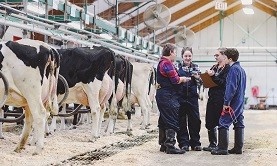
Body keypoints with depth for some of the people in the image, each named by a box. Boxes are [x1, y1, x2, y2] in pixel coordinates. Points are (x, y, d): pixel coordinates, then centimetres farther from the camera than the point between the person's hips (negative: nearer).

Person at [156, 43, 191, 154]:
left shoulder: (162, 62, 19)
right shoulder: (167, 63, -14)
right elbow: (175, 80, -17)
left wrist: (181, 78, 9)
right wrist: (184, 79, 1)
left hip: (162, 95, 11)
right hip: (168, 96, -11)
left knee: (164, 121, 14)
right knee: (172, 121, -9)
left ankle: (163, 144, 21)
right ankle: (170, 146, -9)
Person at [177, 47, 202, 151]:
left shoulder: (195, 67, 12)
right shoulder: (178, 67, 4)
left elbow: (200, 82, 11)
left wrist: (197, 78, -8)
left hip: (192, 97, 2)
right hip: (181, 97, -2)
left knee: (195, 120, 2)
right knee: (182, 121, 1)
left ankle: (195, 143, 11)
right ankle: (184, 143, 6)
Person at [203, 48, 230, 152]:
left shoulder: (228, 68, -7)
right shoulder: (214, 67, 17)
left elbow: (224, 83, -15)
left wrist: (213, 76, -21)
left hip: (221, 99, -8)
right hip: (212, 97, 8)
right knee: (209, 122, 9)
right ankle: (212, 144, 18)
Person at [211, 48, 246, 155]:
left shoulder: (233, 69, -14)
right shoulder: (241, 69, 16)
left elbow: (231, 87, -20)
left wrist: (226, 102, -20)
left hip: (233, 102, -10)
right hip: (240, 102, 10)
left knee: (223, 123, -8)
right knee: (239, 124, 10)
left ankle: (222, 148, -10)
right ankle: (238, 148, 13)